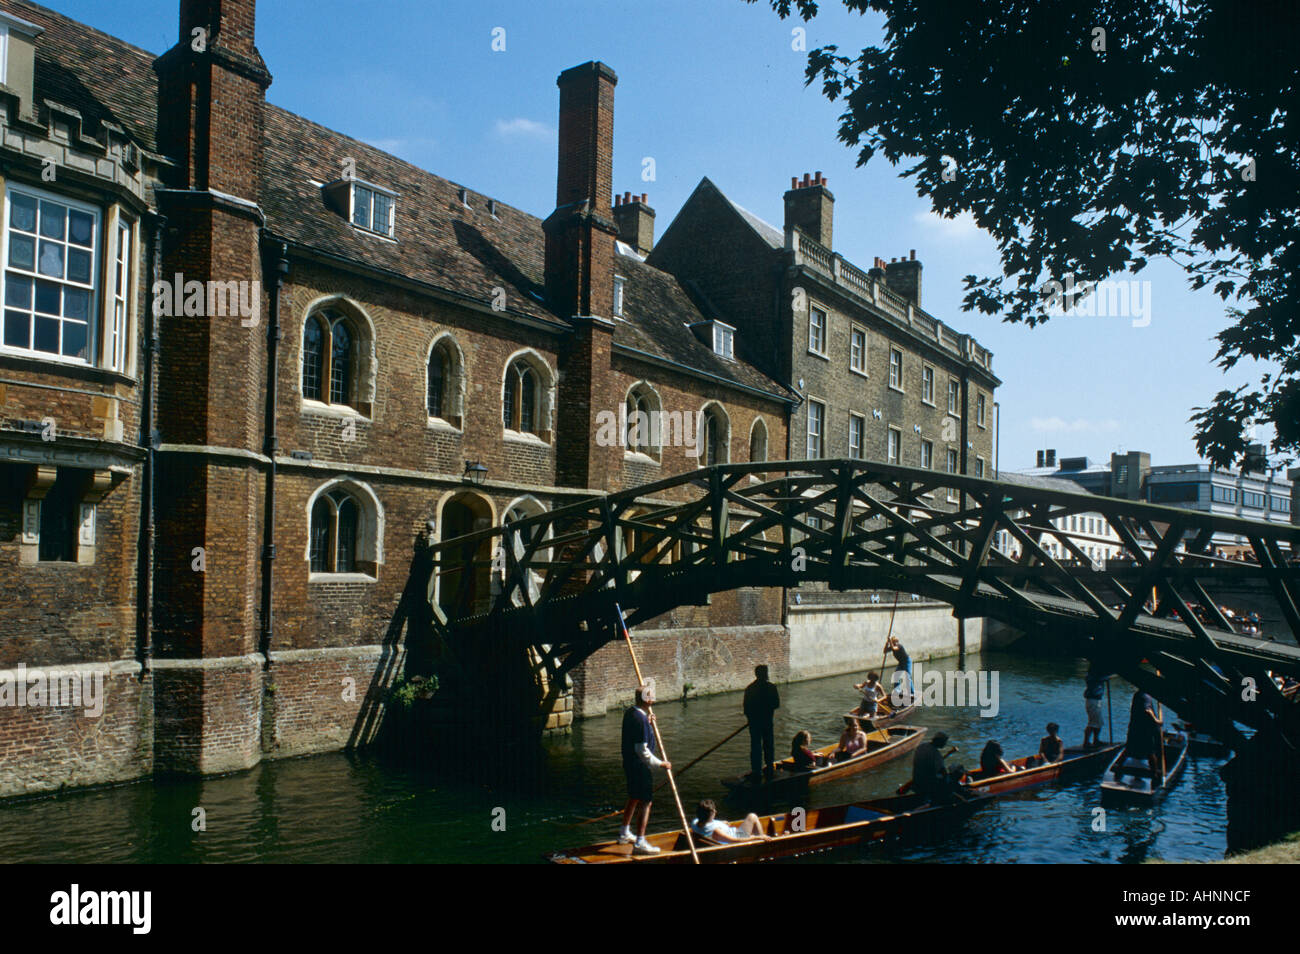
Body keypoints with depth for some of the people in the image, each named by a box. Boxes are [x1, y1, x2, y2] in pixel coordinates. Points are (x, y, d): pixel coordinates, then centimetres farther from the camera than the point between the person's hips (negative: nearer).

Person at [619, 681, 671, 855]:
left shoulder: (629, 713, 5)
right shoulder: (640, 720, -25)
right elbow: (642, 751, -24)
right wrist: (661, 764, -16)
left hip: (629, 764, 10)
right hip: (639, 766, -10)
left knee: (633, 798, 24)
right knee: (645, 802, -4)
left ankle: (624, 834, 37)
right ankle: (640, 843, -1)